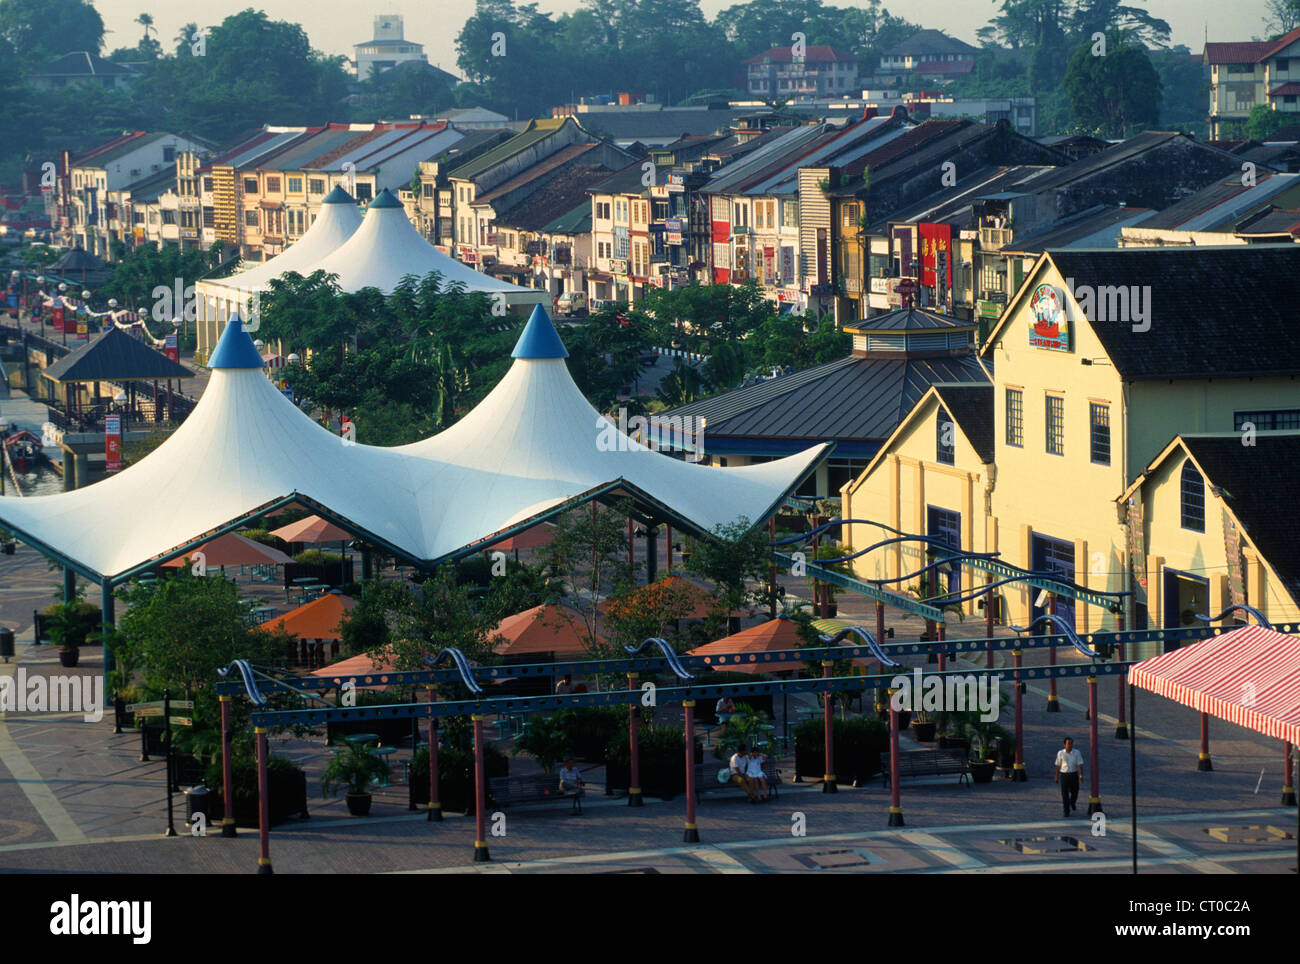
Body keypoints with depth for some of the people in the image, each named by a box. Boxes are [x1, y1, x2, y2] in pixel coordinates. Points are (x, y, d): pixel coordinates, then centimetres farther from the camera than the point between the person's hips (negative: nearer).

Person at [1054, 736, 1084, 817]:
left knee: (1074, 792, 11)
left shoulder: (1077, 753, -3)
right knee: (1064, 794, -2)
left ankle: (1072, 803, 44)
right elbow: (1058, 766, 6)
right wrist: (1056, 777, 9)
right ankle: (1066, 811, 6)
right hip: (1064, 775, -1)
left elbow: (1080, 765, -7)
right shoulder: (1060, 753, -2)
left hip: (1074, 774, 1)